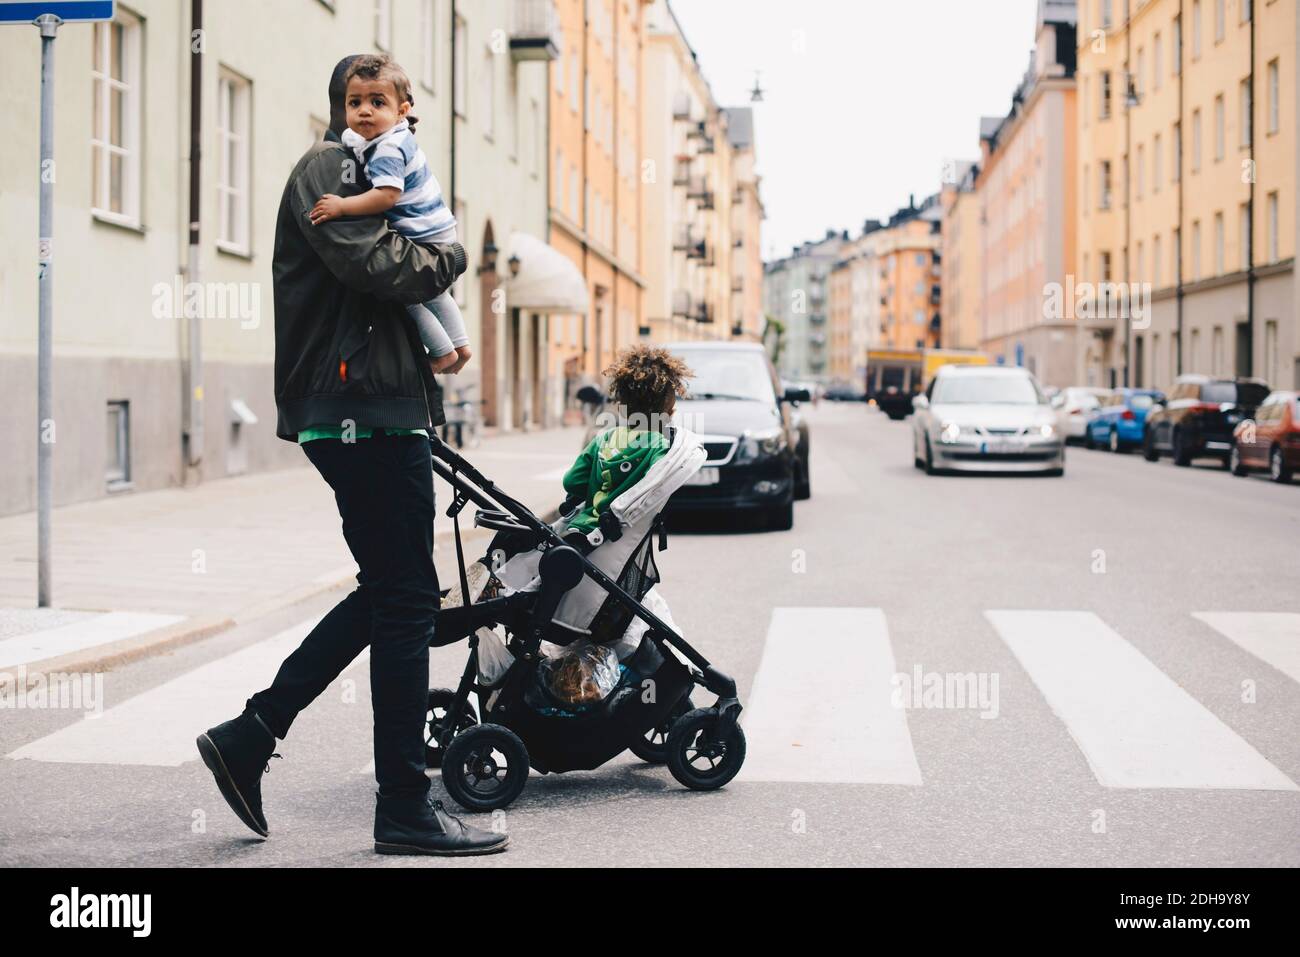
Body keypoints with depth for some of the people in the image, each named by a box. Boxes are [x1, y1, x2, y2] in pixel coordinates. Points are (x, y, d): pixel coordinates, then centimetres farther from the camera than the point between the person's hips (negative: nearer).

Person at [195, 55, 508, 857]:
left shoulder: (365, 173, 26)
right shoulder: (328, 169, -6)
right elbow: (377, 264, -20)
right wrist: (450, 258, -3)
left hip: (380, 408, 10)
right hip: (363, 408, -10)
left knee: (391, 593, 14)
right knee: (406, 597, -6)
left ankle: (251, 736, 16)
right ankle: (405, 807, 0)